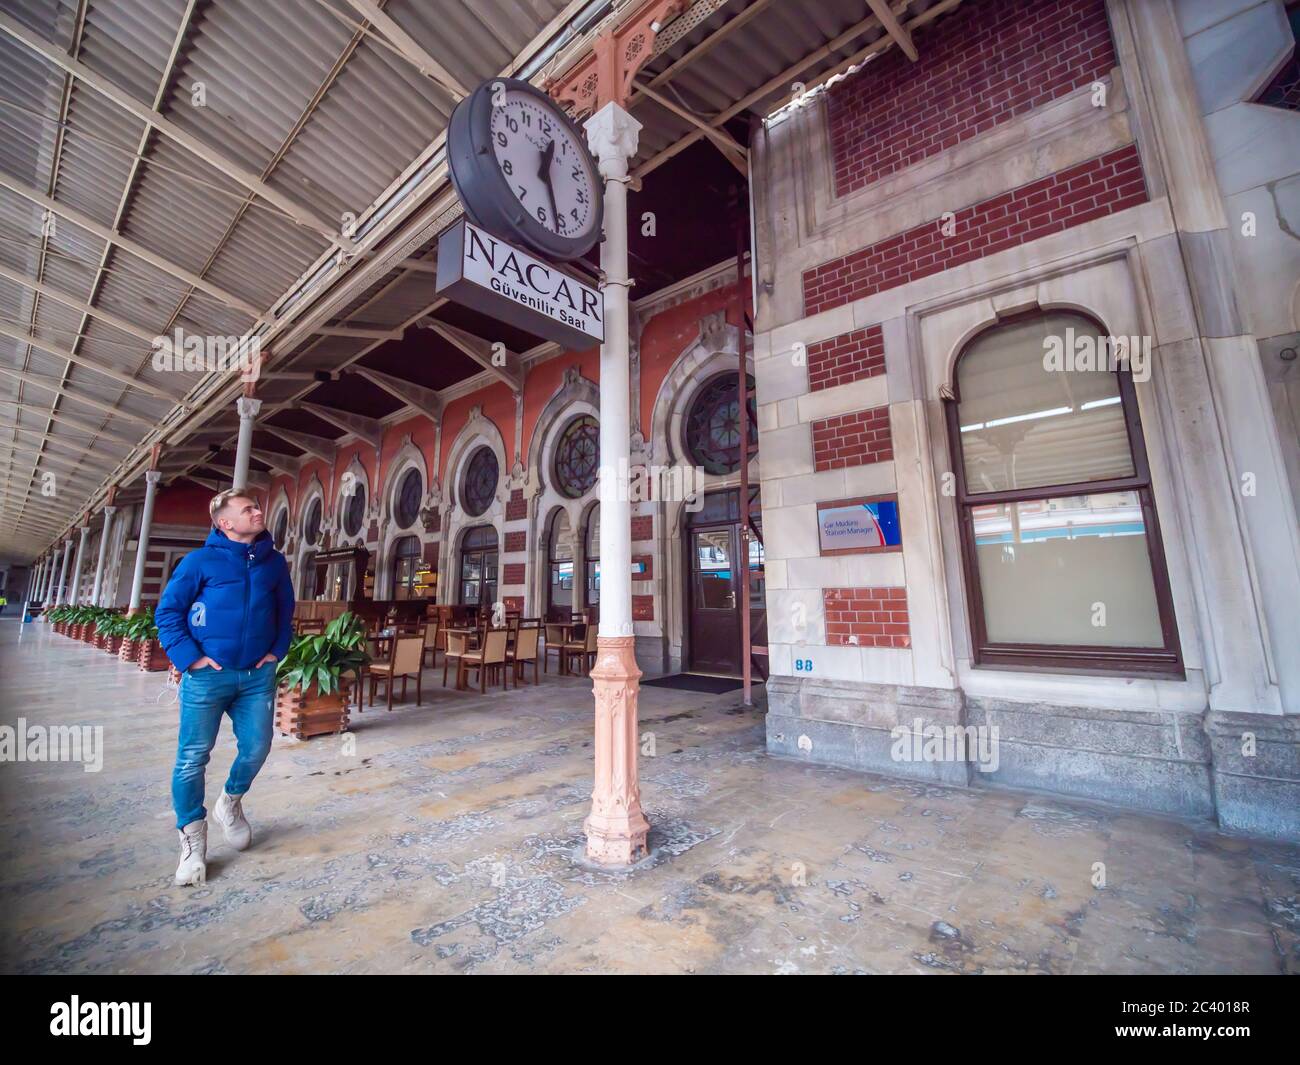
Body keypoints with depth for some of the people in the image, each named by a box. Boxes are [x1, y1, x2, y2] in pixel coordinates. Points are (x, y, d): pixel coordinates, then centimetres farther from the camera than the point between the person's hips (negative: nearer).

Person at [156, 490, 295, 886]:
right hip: (208, 675, -3)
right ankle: (192, 840, 22)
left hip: (258, 675, 3)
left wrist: (277, 650, 6)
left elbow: (286, 611, 15)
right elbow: (167, 612, -2)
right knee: (193, 757, 4)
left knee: (256, 748, 7)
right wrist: (190, 659, -9)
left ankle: (230, 803, 37)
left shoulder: (275, 562, 5)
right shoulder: (201, 560, -5)